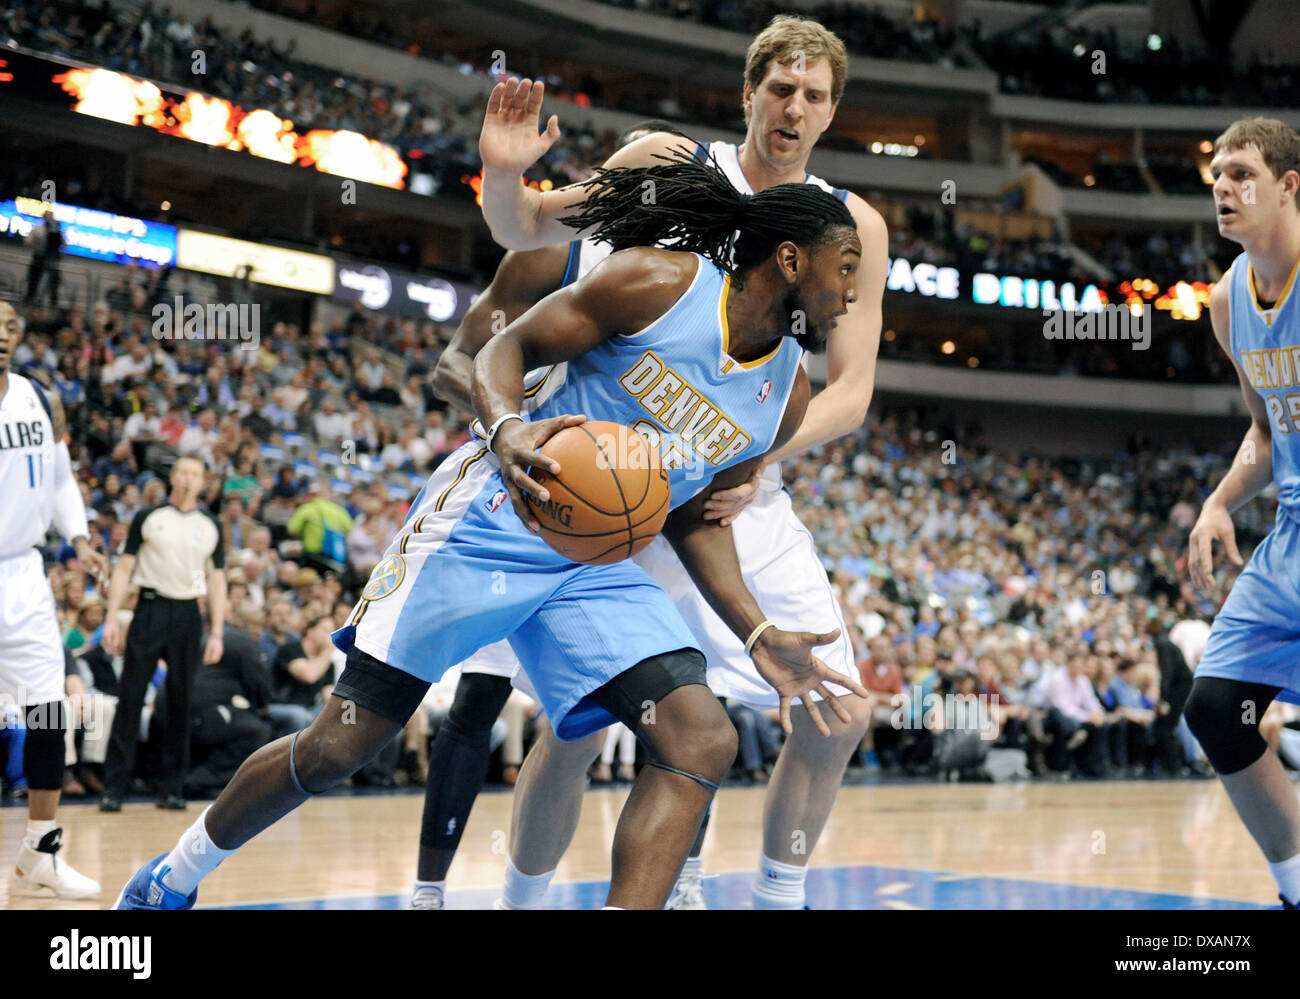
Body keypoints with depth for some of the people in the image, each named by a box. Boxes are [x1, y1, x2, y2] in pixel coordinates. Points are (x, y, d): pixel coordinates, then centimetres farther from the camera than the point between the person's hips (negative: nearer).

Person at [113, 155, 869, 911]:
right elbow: (510, 347, -7)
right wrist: (506, 429, -30)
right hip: (493, 521, -5)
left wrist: (760, 636, 2)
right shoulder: (659, 282, -12)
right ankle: (176, 877, 22)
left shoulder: (785, 397, 4)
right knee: (339, 747, -2)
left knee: (703, 742, -16)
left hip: (599, 564, 6)